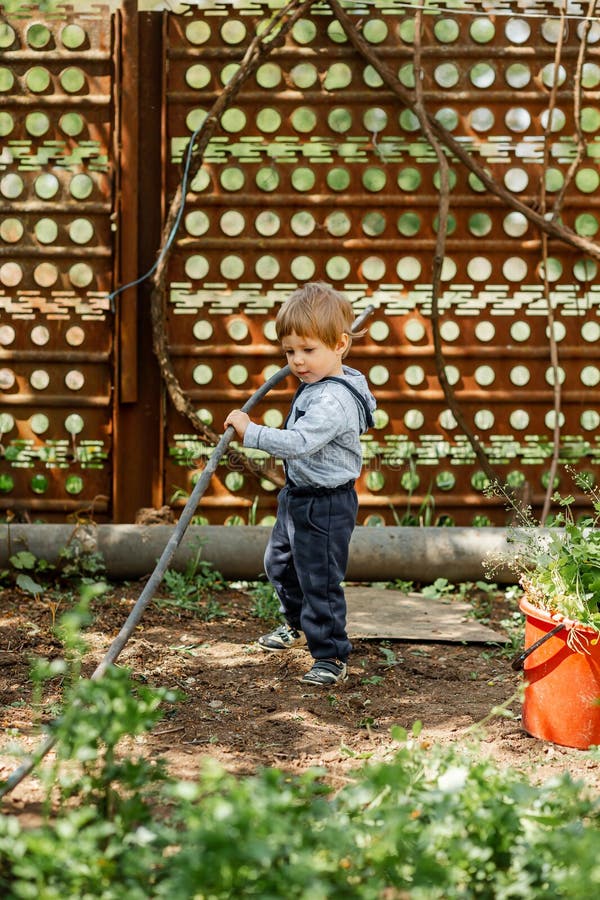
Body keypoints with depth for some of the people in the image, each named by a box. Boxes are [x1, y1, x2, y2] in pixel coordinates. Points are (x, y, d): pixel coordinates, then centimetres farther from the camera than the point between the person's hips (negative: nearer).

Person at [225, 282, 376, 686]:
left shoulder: (334, 400, -29)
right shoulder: (316, 384, 4)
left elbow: (296, 443, -36)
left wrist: (249, 430, -31)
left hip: (325, 505, -11)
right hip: (298, 495, 11)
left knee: (320, 581, -3)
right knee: (280, 562, 27)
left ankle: (331, 656, 9)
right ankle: (298, 623, 49)